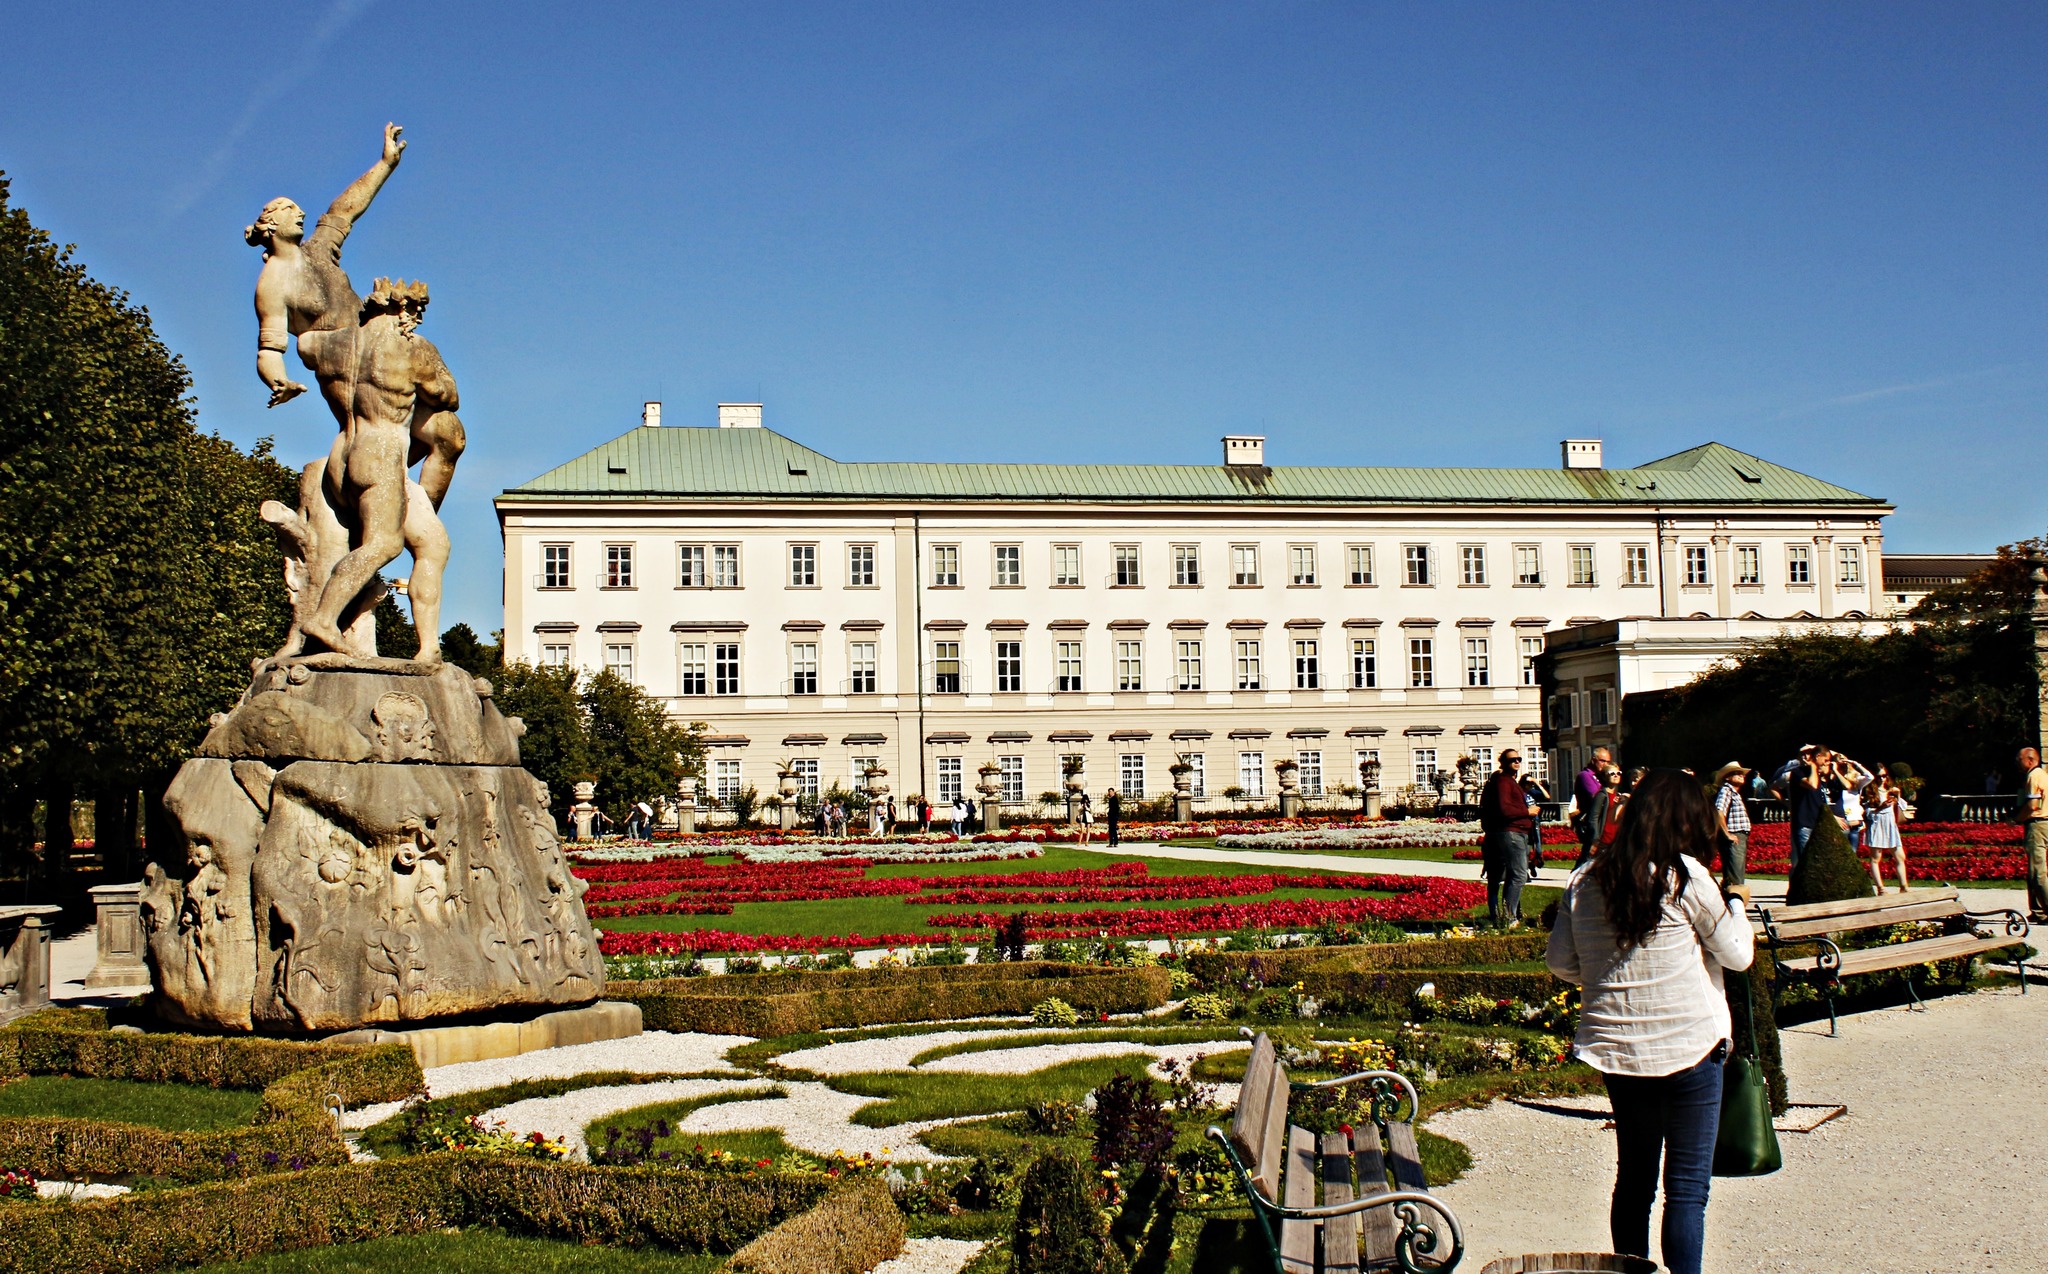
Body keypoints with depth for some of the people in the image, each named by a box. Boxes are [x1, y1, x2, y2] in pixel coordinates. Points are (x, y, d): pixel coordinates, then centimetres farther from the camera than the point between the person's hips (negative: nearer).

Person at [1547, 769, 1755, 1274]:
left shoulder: (1585, 880, 1)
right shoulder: (1686, 877, -12)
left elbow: (1560, 962, 6)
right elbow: (1737, 954, -2)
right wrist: (1737, 906, 16)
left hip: (1615, 1046, 5)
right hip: (1689, 1047, -5)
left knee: (1633, 1177, 17)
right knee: (1687, 1185, 3)